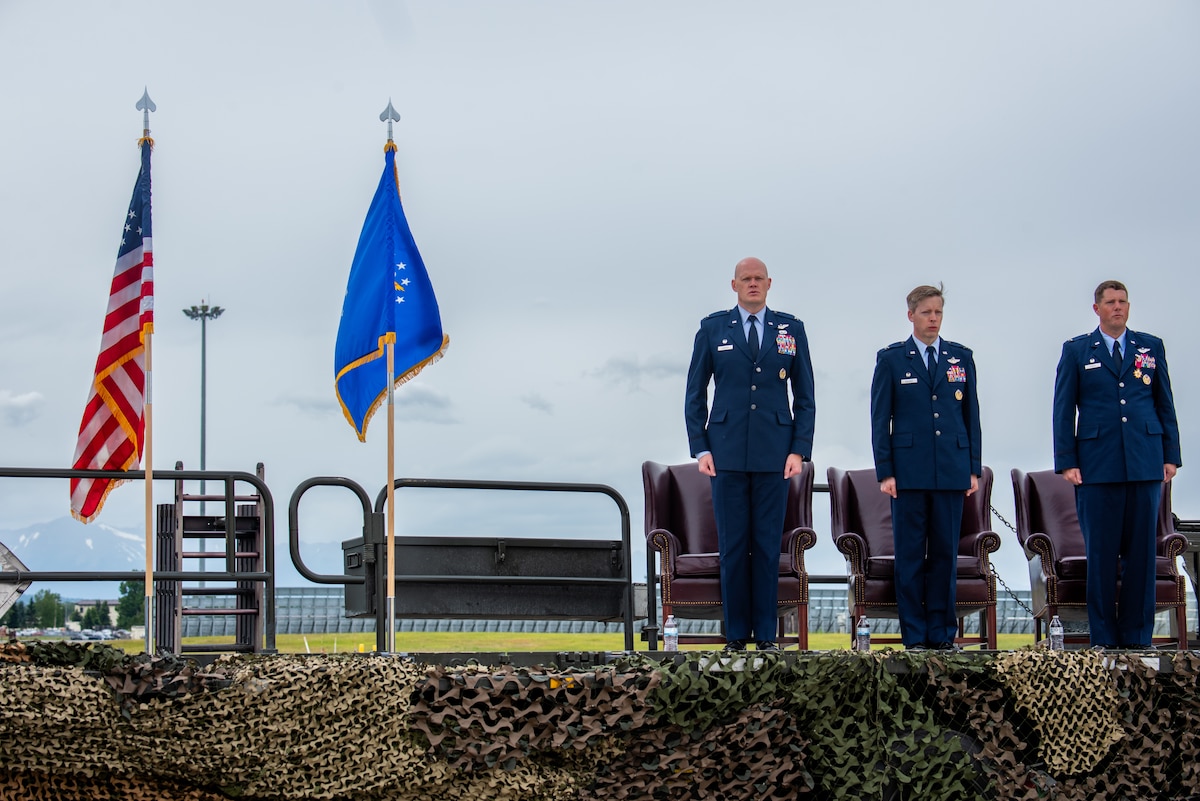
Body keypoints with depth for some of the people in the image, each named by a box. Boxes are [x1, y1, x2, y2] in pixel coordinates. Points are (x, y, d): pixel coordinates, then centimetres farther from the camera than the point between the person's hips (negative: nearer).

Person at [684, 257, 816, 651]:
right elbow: (695, 395, 8)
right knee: (732, 545, 1)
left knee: (768, 544, 2)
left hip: (774, 455, 0)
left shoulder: (791, 329, 8)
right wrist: (700, 449, -1)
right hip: (727, 454, 0)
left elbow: (805, 397, 8)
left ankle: (766, 633, 8)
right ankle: (736, 634, 7)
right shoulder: (712, 328, 7)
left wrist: (800, 450, -2)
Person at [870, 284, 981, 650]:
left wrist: (974, 468, 5)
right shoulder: (891, 359, 4)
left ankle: (942, 633, 10)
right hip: (908, 472, -2)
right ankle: (914, 634, 5)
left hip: (951, 471, 2)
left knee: (945, 552, 4)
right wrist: (885, 472, -5)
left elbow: (971, 415, 11)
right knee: (910, 555, 0)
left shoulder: (961, 357, 10)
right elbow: (880, 419, 2)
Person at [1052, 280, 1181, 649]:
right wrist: (1067, 462, -3)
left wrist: (1171, 455, 5)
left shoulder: (1152, 347, 12)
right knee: (1101, 554, 0)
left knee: (1142, 552, 2)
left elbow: (1165, 405, 12)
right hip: (1097, 466, -2)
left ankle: (1137, 635, 9)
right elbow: (1063, 411, 5)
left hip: (1145, 465, 2)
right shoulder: (1076, 351, 7)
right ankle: (1104, 638, 7)